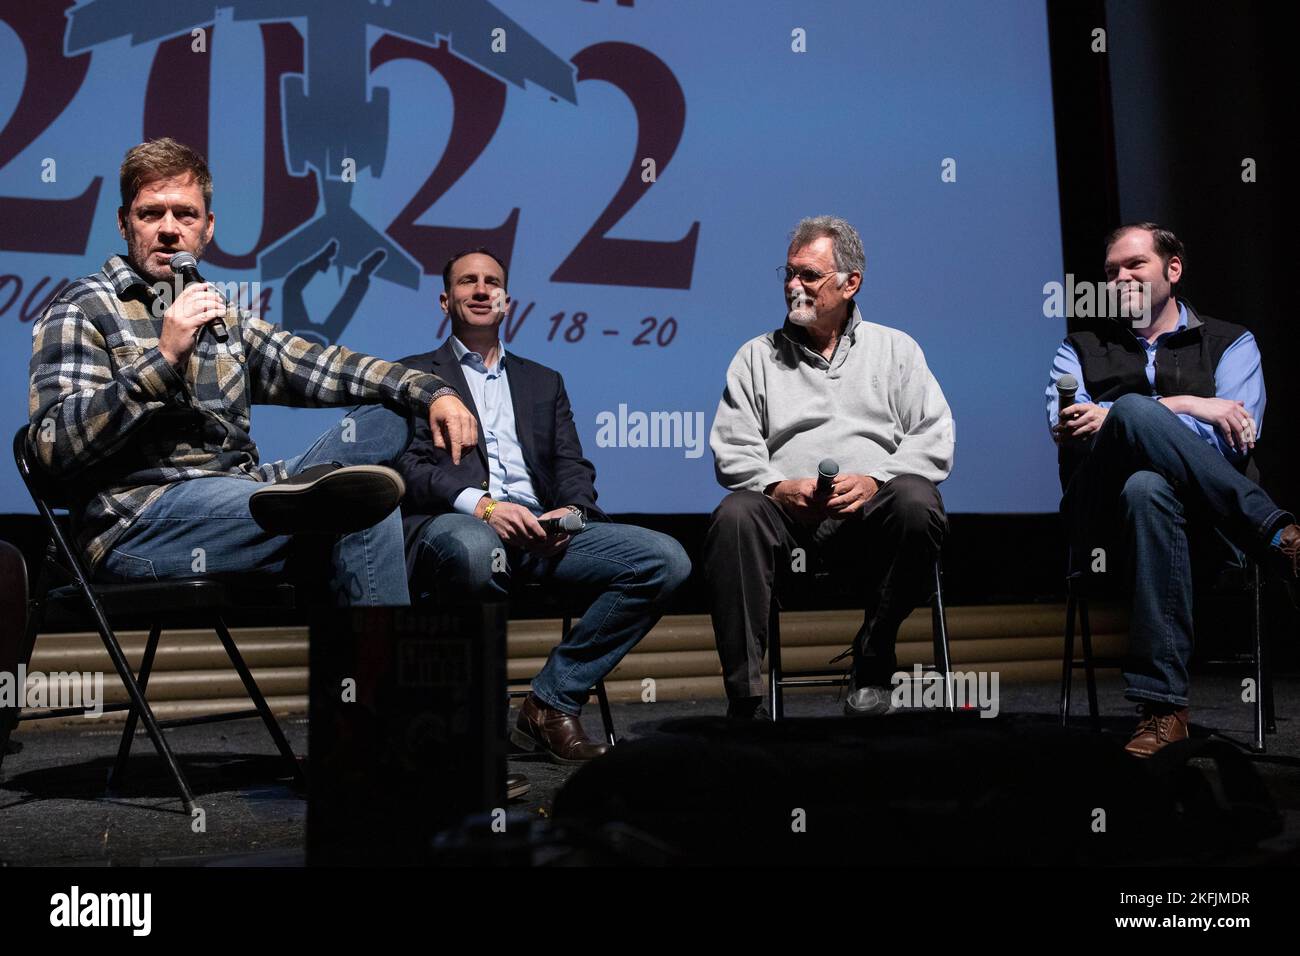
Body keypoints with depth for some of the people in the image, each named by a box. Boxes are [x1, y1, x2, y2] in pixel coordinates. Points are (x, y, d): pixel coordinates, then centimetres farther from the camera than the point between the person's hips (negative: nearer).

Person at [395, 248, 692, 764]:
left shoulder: (544, 382, 31)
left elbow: (573, 467, 20)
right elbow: (406, 466, 1)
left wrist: (571, 511, -5)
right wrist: (479, 504, -17)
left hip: (541, 529, 5)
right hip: (455, 524, -4)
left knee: (666, 559, -19)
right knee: (473, 551, -43)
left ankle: (553, 701, -12)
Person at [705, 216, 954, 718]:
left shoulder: (895, 348, 18)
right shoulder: (757, 356, 19)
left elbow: (934, 440, 6)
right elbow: (732, 449, 8)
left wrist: (875, 479, -13)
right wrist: (777, 486, -13)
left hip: (871, 506, 0)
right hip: (788, 506, 1)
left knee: (916, 503, -34)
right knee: (735, 515, -32)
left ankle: (873, 668, -16)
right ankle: (744, 699, -31)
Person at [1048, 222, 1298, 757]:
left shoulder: (1229, 343, 20)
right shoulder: (1082, 347, 26)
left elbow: (1235, 438, -2)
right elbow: (1062, 425, 0)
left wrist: (1115, 417, -10)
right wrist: (1180, 405, -11)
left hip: (1205, 521, 0)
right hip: (1102, 518, 0)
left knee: (1146, 488, -40)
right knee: (1133, 409, -33)